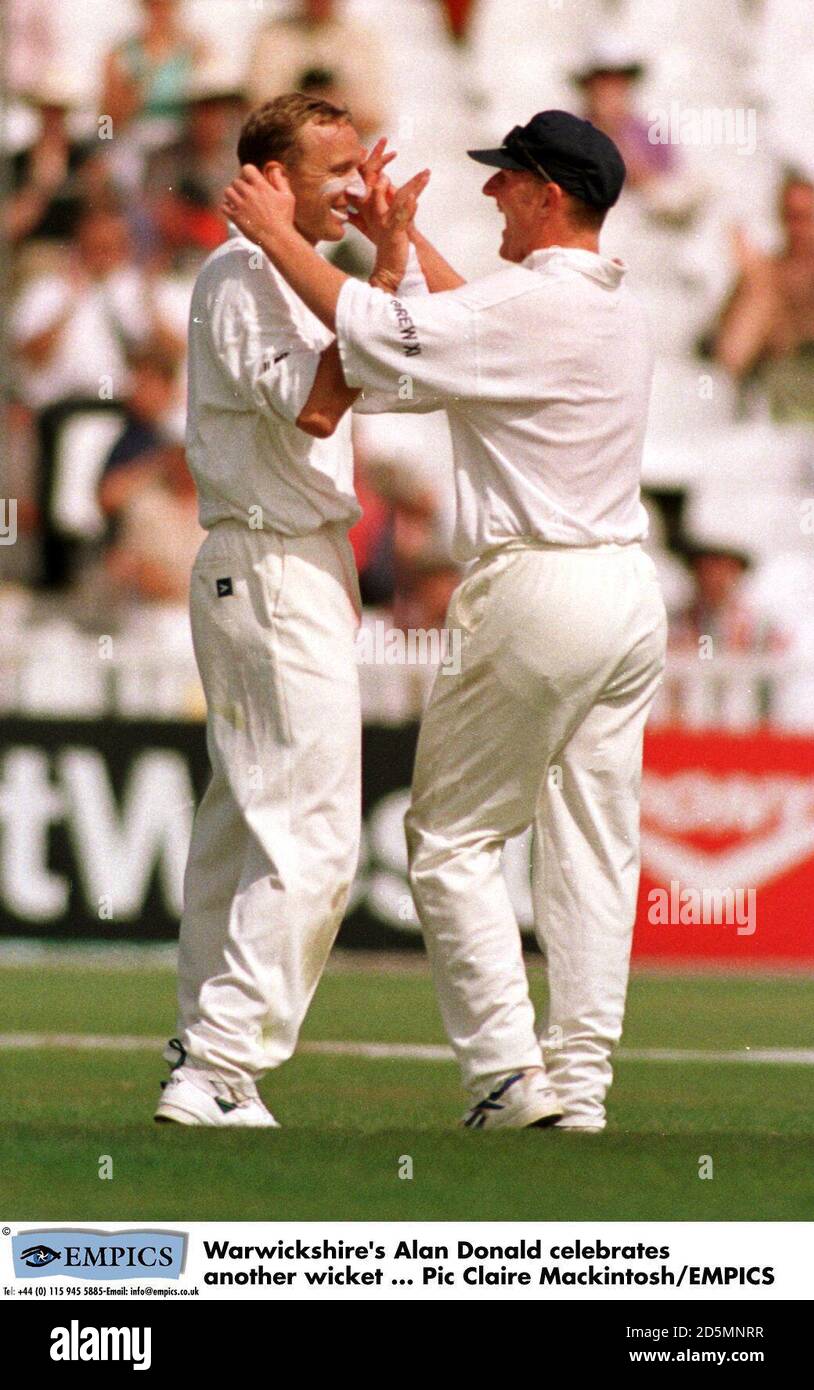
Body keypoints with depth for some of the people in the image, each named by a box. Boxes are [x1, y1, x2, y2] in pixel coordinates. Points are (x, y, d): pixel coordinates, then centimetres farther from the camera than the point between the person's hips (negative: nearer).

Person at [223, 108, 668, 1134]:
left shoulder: (533, 304, -14)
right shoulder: (615, 309, 14)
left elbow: (381, 337, -20)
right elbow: (474, 326, 30)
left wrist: (279, 236, -11)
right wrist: (403, 241, 31)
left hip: (538, 590, -8)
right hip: (631, 593, 8)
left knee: (451, 835, 0)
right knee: (593, 846, 8)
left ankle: (508, 1073, -7)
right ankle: (580, 1083, 6)